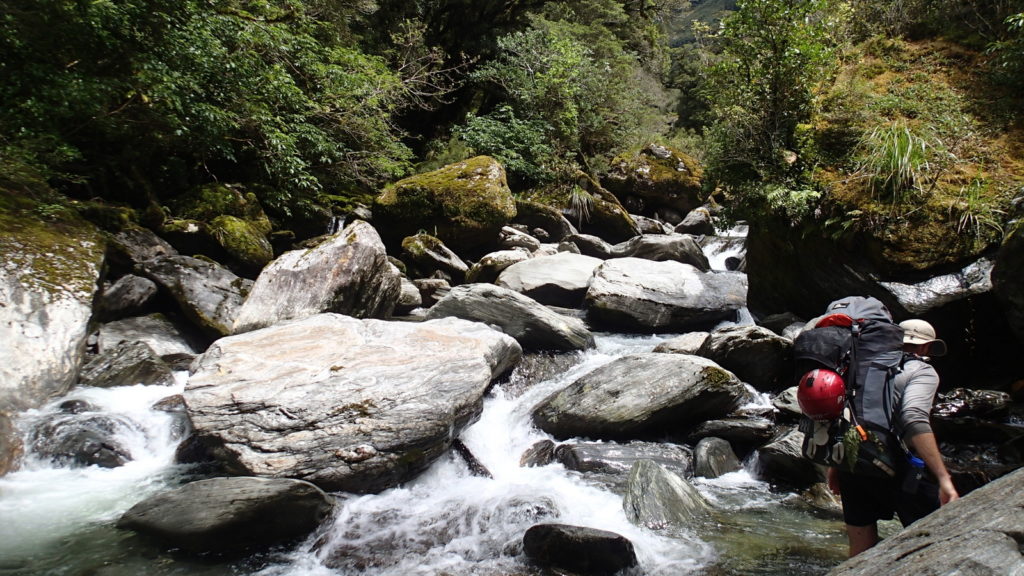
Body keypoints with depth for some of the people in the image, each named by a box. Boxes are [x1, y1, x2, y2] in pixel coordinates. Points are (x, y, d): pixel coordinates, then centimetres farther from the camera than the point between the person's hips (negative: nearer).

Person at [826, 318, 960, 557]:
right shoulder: (922, 371, 1)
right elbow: (914, 419, -18)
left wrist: (835, 465, 23)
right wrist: (944, 479, -22)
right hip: (895, 469, -6)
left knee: (860, 551, 14)